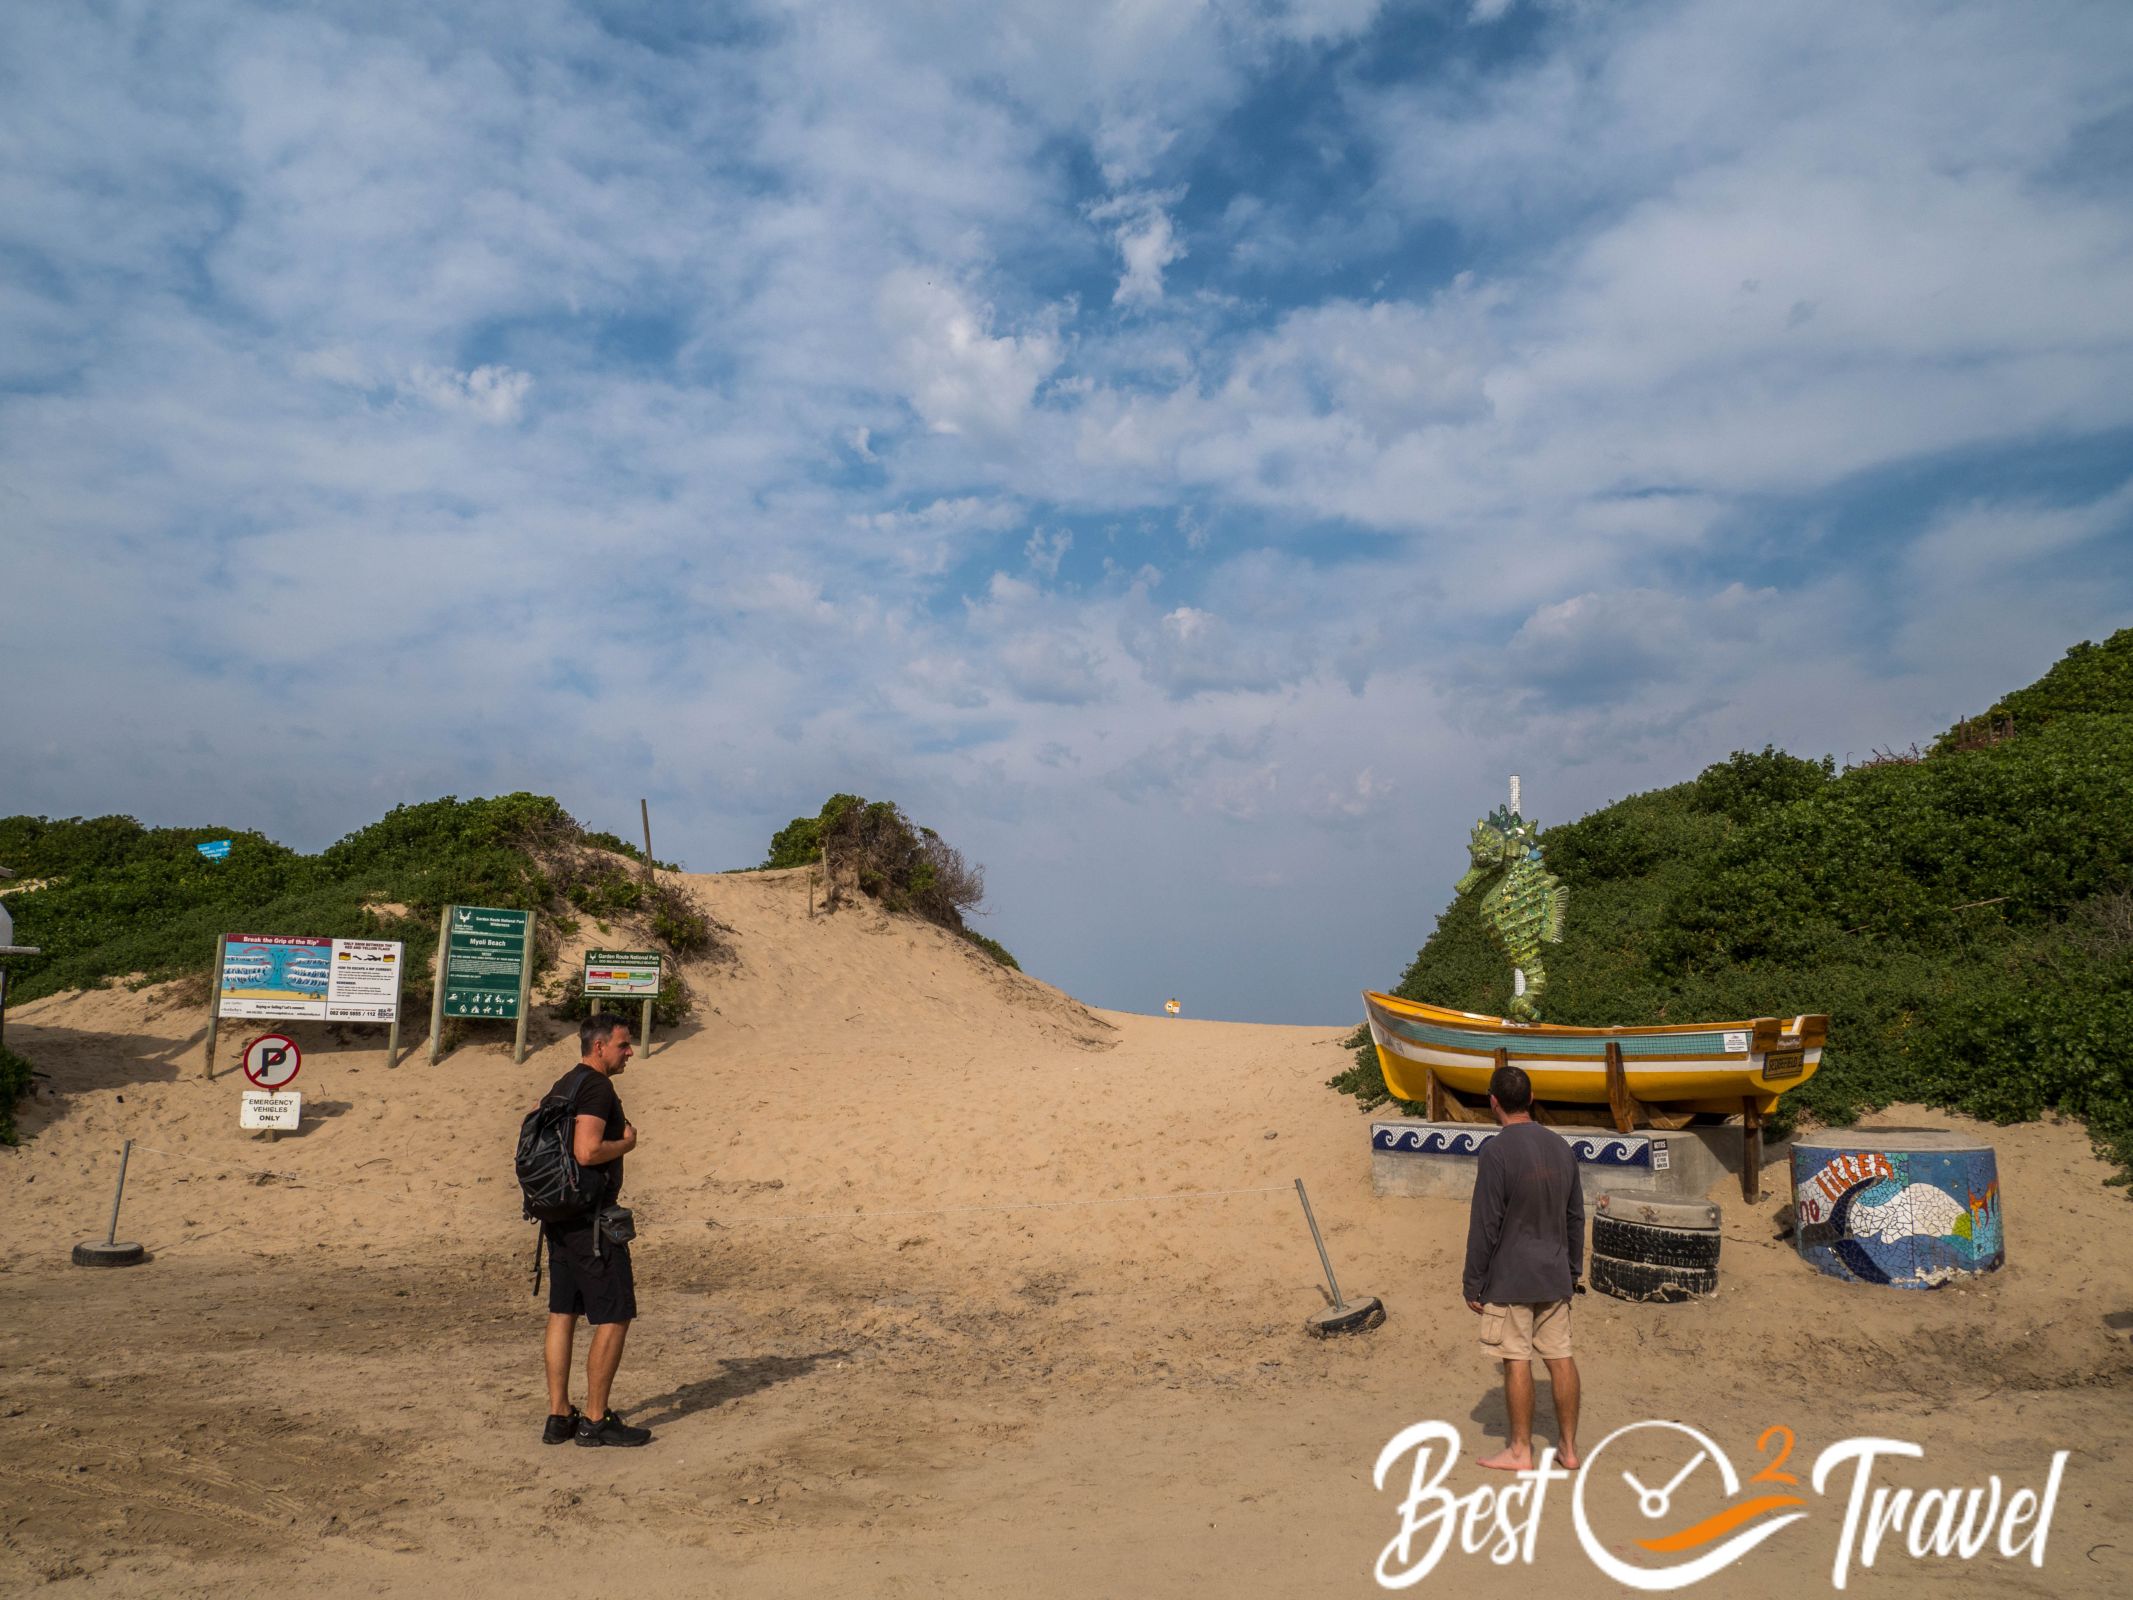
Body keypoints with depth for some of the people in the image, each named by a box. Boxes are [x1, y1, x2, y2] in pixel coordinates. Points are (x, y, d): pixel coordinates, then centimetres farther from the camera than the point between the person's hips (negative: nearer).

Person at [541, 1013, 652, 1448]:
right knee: (614, 1318, -2)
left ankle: (559, 1417, 19)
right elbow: (587, 1151, -27)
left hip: (559, 1215, 10)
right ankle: (595, 1420, 3)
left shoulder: (562, 1085, 14)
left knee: (562, 1314, 13)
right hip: (591, 1218, -10)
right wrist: (626, 1142, -10)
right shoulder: (597, 1088, -16)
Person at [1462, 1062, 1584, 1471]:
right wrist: (1572, 1270, 23)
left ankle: (1520, 1450, 11)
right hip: (1554, 1278, 6)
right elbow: (1575, 1217, 13)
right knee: (1560, 1357, 11)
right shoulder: (1560, 1147, 5)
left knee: (1517, 1361, 2)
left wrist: (1474, 1285, -7)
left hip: (1509, 1281, -6)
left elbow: (1484, 1225, -15)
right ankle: (1569, 1446, 19)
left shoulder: (1496, 1152, -16)